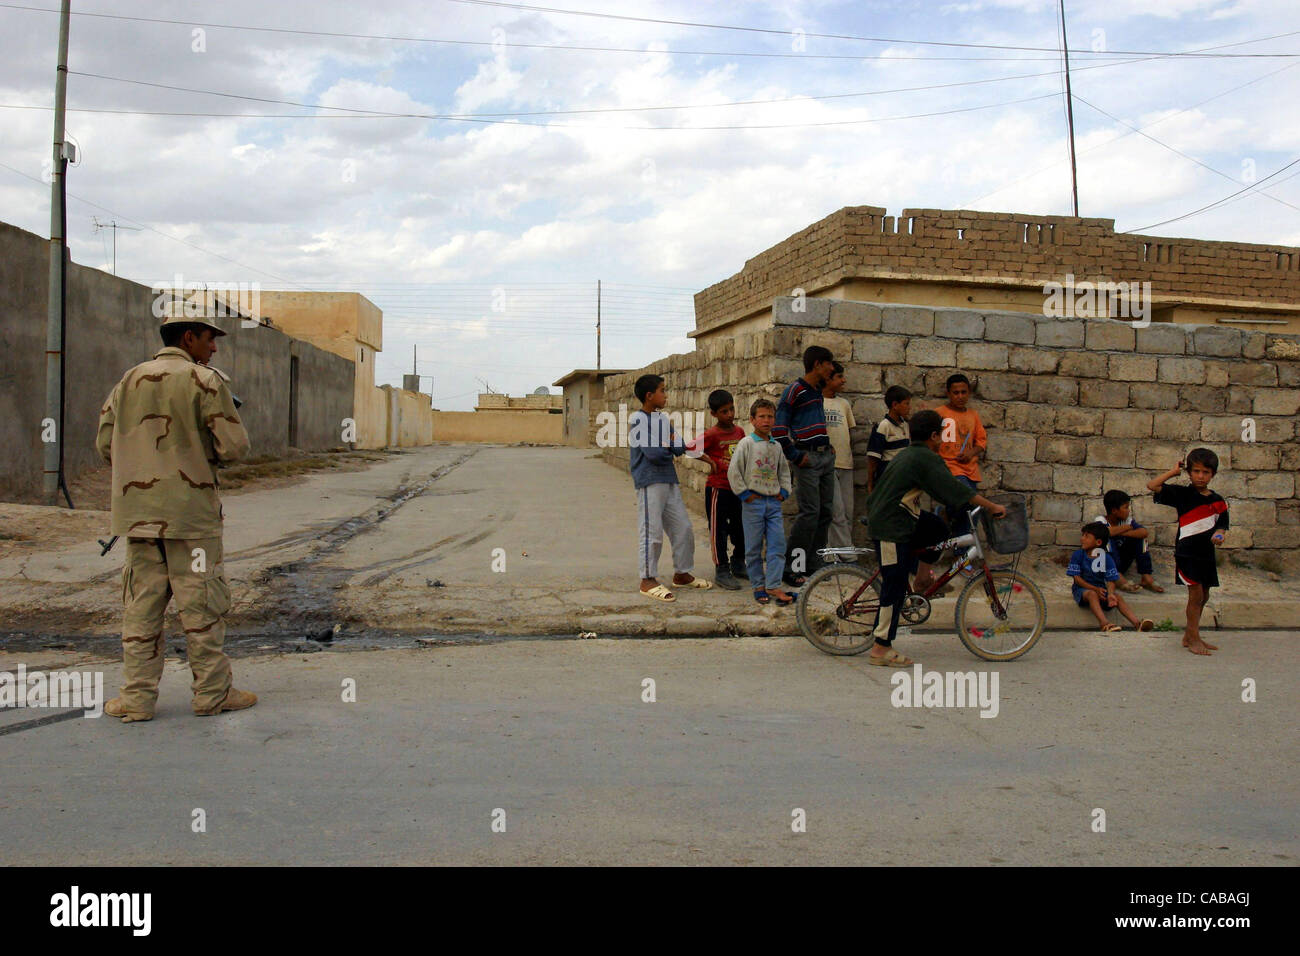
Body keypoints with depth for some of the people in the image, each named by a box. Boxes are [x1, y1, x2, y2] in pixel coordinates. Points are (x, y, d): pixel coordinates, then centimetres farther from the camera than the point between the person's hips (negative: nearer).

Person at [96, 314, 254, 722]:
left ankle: (137, 697, 12)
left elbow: (105, 444, 12)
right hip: (190, 511, -5)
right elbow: (234, 446, -12)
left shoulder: (130, 380, 11)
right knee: (202, 605, 3)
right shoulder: (204, 380, -7)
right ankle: (211, 693, 10)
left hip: (137, 512, 6)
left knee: (141, 605, 9)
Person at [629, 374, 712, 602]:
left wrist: (667, 445, -10)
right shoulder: (637, 420, -10)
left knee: (683, 528, 11)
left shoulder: (663, 418, 14)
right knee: (652, 532, -5)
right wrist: (669, 447, -1)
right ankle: (648, 580, 4)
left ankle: (682, 574, 25)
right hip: (649, 482, -8)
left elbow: (680, 448, 6)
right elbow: (653, 453, -18)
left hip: (669, 481, 8)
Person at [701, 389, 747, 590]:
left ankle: (738, 565, 32)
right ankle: (721, 571, 7)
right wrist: (711, 461, -21)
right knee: (719, 530, 0)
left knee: (742, 528, 14)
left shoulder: (740, 432, 6)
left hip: (737, 488, 6)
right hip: (717, 488, -6)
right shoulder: (712, 435, -12)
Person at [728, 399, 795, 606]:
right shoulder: (747, 444, -5)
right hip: (754, 502, -4)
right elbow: (733, 471, -7)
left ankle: (773, 586, 1)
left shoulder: (776, 446, 10)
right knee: (754, 547, 2)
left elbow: (784, 470, 23)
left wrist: (784, 491, 11)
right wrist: (744, 493, -8)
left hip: (774, 502, 4)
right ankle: (758, 585, 14)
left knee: (778, 545, -2)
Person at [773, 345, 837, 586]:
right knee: (810, 512, -13)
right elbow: (779, 426, -14)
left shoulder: (818, 391, 17)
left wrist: (828, 447, 18)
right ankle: (792, 567, -7)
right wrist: (795, 455, -14)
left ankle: (814, 564, 17)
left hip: (826, 456, 9)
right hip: (808, 458, -9)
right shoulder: (795, 390, -9)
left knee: (824, 512, 8)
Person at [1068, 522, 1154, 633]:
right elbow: (1076, 578, -7)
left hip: (1101, 589, 3)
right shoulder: (1077, 555, -2)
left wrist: (1110, 594, -27)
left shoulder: (1107, 558, 2)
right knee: (1092, 594, -34)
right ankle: (1105, 623, -58)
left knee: (1117, 598, -22)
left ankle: (1137, 623, -40)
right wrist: (1095, 589, -19)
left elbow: (1111, 581, -4)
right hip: (1082, 589, -3)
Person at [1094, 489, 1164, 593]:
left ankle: (1147, 578, -13)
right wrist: (1126, 527, -20)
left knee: (1139, 538, -9)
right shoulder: (1100, 520, -13)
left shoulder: (1126, 520, 1)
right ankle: (1118, 579, -35)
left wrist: (1121, 533, -26)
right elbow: (1103, 532, -37)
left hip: (1119, 564, 5)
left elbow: (1145, 532, -17)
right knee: (1108, 540, -30)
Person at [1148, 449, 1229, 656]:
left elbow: (1221, 525, 13)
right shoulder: (1182, 494, -4)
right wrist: (1173, 472, -7)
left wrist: (1219, 534, -10)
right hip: (1187, 552, -6)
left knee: (1203, 596, 12)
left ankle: (1190, 636, 24)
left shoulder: (1218, 501, 8)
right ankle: (1193, 639, 3)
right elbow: (1152, 486, -12)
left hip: (1206, 554, 6)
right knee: (1196, 594, -7)